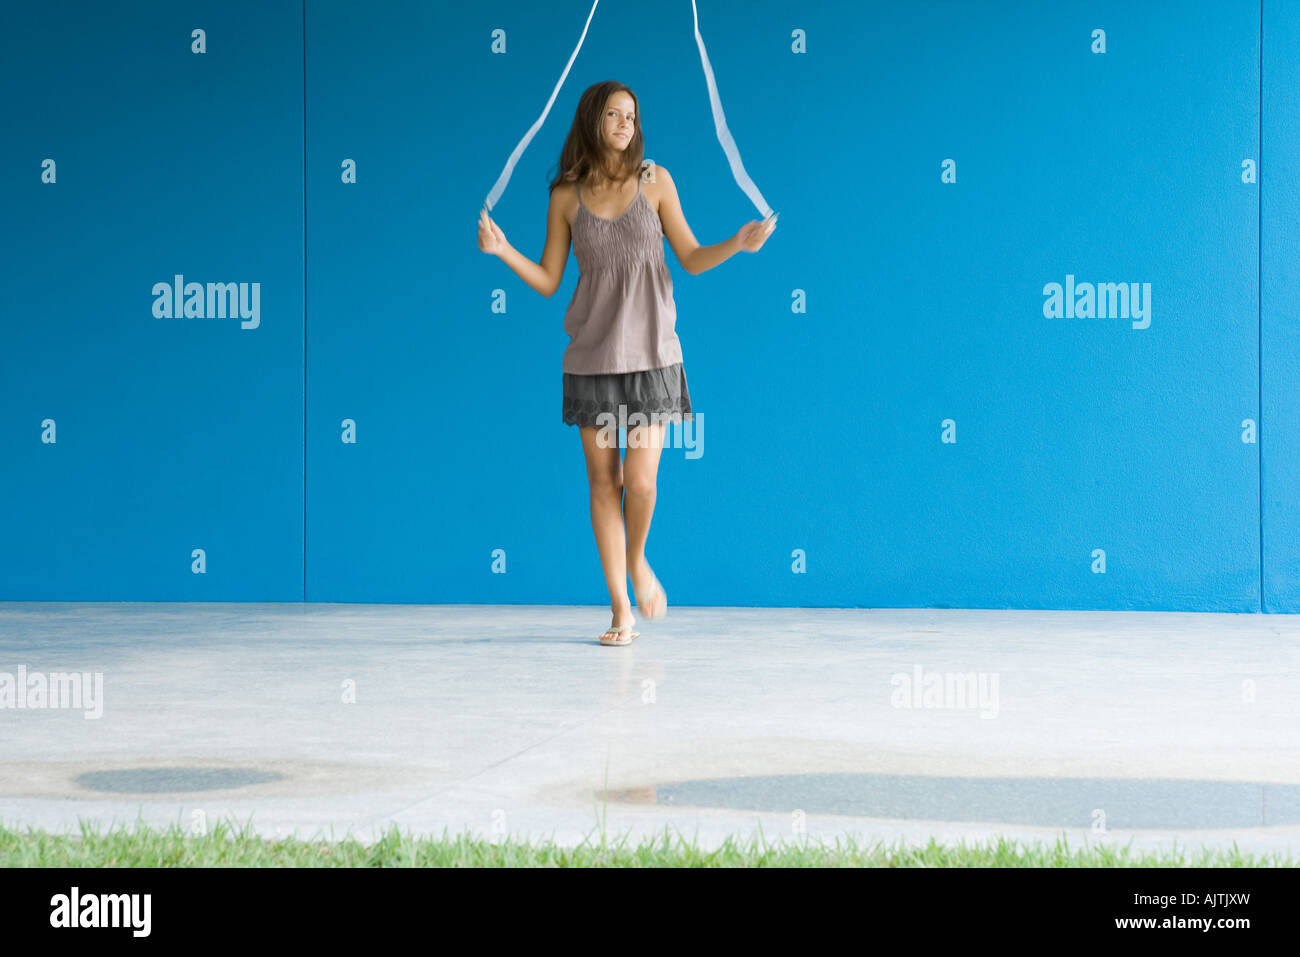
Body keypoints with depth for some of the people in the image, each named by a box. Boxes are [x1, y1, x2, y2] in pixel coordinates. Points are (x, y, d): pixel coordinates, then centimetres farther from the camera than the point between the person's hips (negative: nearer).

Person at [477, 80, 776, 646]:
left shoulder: (654, 180, 2)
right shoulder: (566, 196, 3)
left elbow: (691, 259, 4)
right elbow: (547, 281, 4)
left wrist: (737, 244, -13)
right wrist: (503, 251, -11)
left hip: (650, 354, -1)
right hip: (593, 356, 1)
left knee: (640, 481, -9)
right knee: (603, 482, 3)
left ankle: (637, 562, 23)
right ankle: (620, 609, 12)